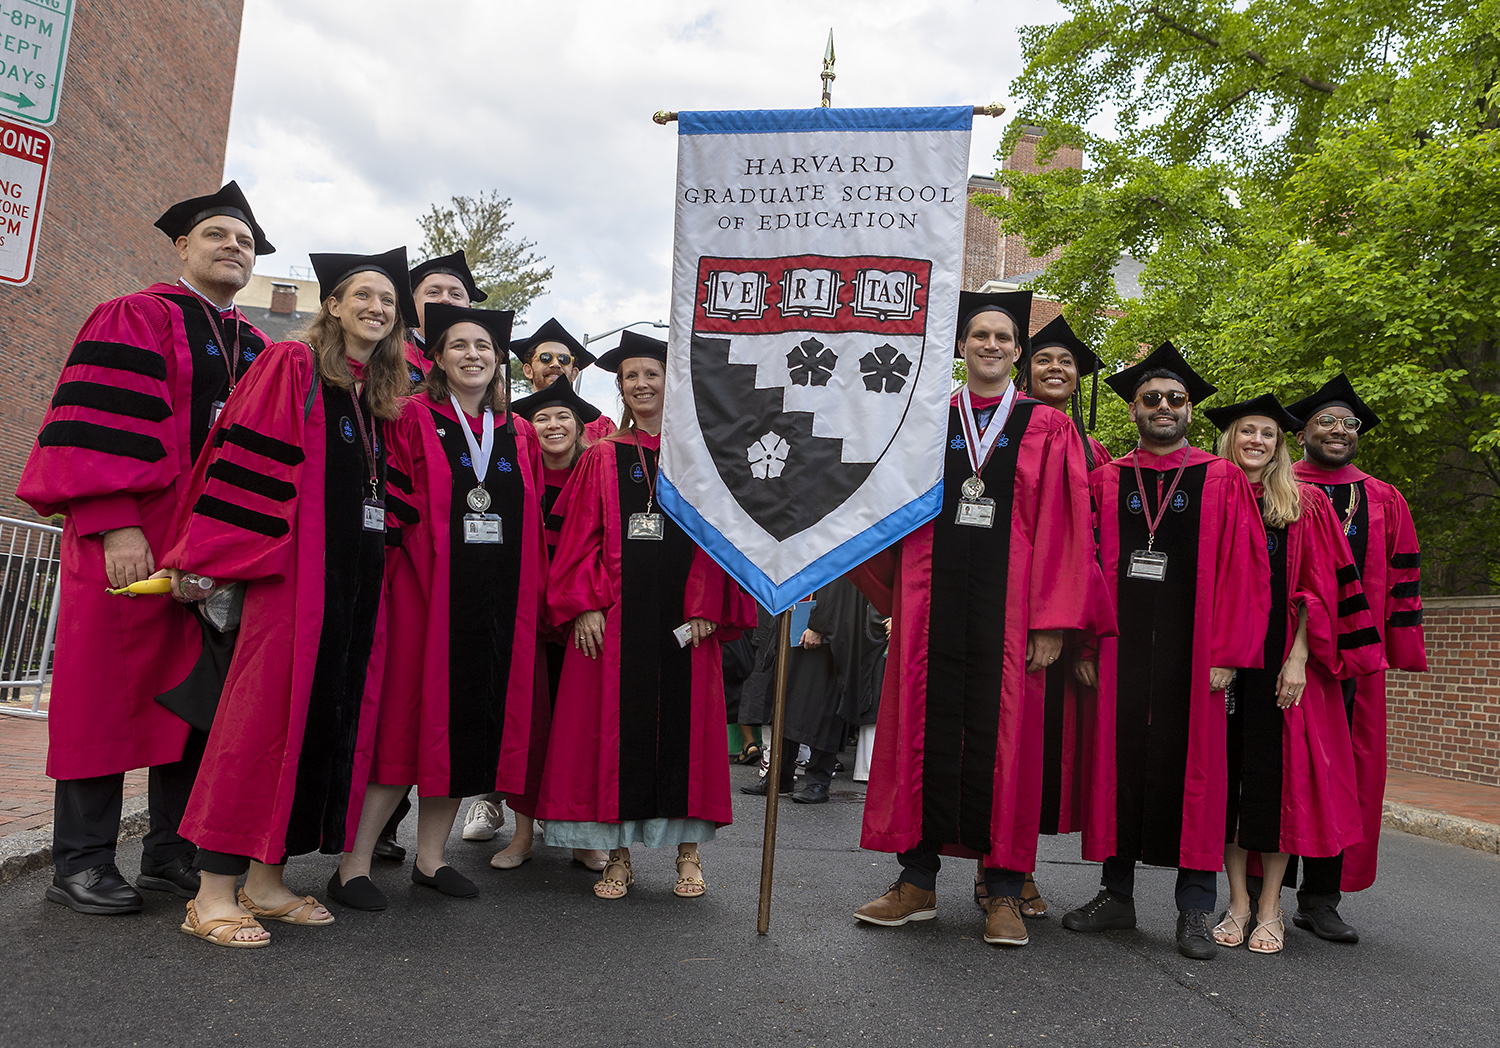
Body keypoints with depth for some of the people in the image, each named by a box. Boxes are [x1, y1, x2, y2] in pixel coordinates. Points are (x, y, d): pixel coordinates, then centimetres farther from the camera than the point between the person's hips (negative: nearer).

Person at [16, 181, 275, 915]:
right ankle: (80, 861, 10)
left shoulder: (258, 351, 17)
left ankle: (171, 853, 16)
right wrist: (116, 525, -21)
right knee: (111, 684, 0)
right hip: (136, 540, -5)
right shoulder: (138, 318, 0)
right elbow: (100, 423, -11)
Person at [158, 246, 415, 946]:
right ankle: (213, 893, 0)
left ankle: (264, 880, 16)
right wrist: (206, 559, -14)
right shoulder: (292, 367, -1)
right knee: (268, 710, -9)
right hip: (296, 568, -7)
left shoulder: (383, 397, 19)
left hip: (358, 573, 7)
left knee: (332, 714, 6)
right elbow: (244, 459, -9)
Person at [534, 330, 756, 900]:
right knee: (616, 723, 2)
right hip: (616, 613, 1)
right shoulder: (602, 458, 10)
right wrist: (585, 605, -7)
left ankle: (688, 852, 16)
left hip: (683, 613, 0)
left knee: (685, 720, 3)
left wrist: (707, 608, -7)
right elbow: (582, 535, 5)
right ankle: (618, 856, 13)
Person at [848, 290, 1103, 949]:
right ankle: (918, 882, 16)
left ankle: (1004, 893, 12)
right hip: (932, 599, 2)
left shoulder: (1047, 431, 6)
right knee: (924, 727, 4)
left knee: (1003, 733, 0)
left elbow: (1063, 529, 0)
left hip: (1008, 603, -2)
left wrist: (1052, 621, -7)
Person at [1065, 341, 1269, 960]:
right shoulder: (1105, 482, 10)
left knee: (1191, 763, 2)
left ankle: (1195, 909, 12)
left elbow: (1242, 570, 1)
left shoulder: (1222, 481, 6)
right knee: (1117, 758, 5)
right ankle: (1117, 894, 17)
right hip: (1119, 647, 2)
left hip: (1192, 648, -1)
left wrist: (1227, 652, -8)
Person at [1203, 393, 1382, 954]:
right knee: (1228, 767, 2)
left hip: (1281, 659, -1)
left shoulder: (1305, 505, 5)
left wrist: (1298, 656, -11)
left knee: (1277, 769, -1)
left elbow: (1317, 588, -1)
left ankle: (1270, 906, 9)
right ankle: (1238, 901, 12)